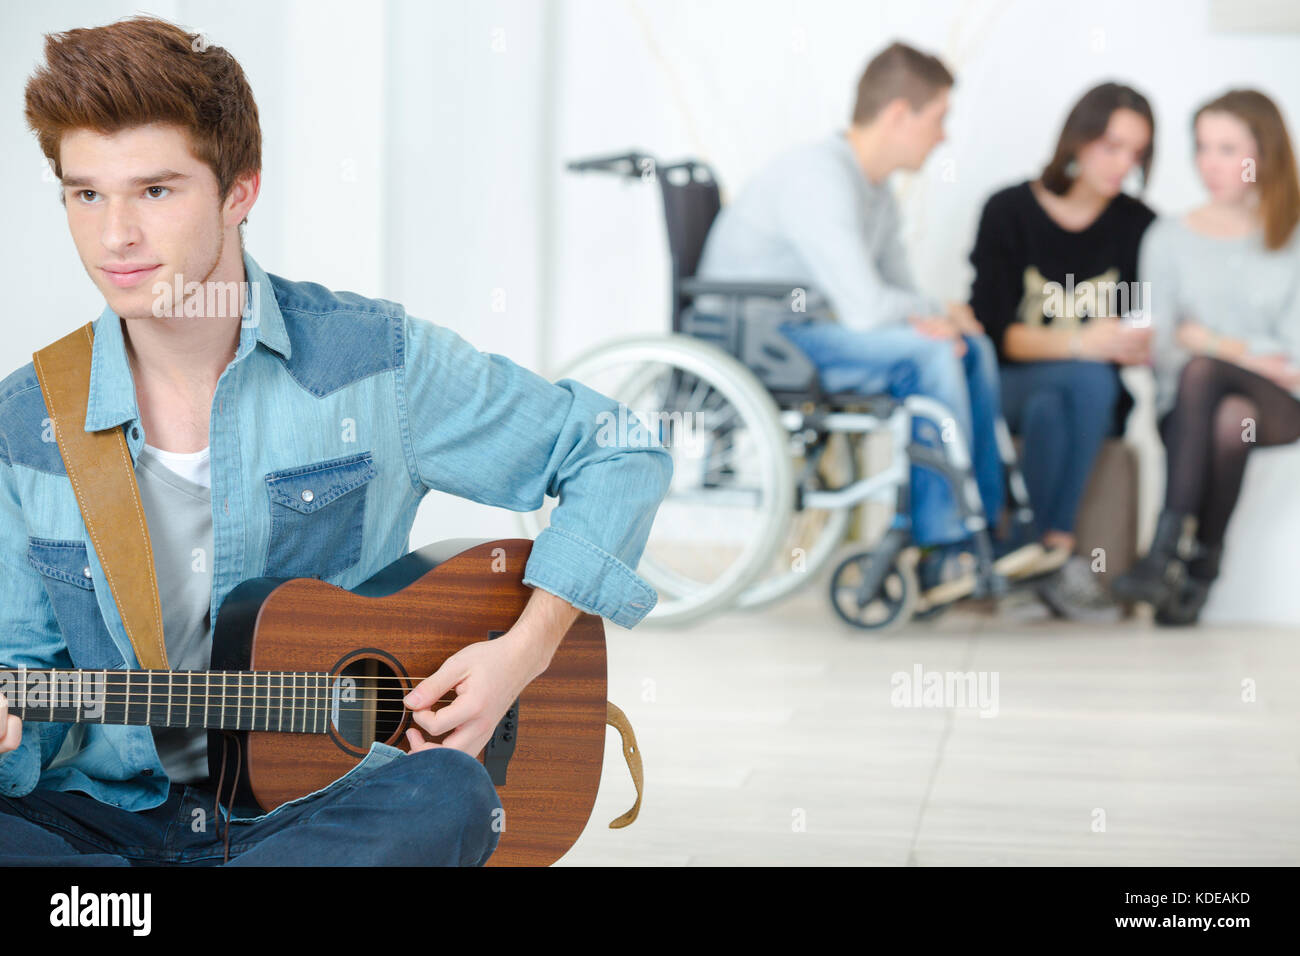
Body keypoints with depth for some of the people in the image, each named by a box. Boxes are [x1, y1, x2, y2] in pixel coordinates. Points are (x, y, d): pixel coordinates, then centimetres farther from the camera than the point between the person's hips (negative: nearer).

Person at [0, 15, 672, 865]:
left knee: (449, 796, -36)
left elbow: (619, 458, 3)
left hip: (322, 806, 0)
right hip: (110, 813, 1)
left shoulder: (376, 362, -4)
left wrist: (524, 651, -7)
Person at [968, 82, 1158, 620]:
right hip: (1009, 388, -2)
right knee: (1087, 377, -35)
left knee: (1047, 409, -34)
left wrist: (1136, 346, -20)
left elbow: (1146, 344, 5)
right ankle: (1061, 556, -32)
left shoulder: (1138, 226, 7)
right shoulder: (1009, 212, -1)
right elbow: (995, 332, -10)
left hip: (1095, 399, 2)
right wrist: (1079, 342, -25)